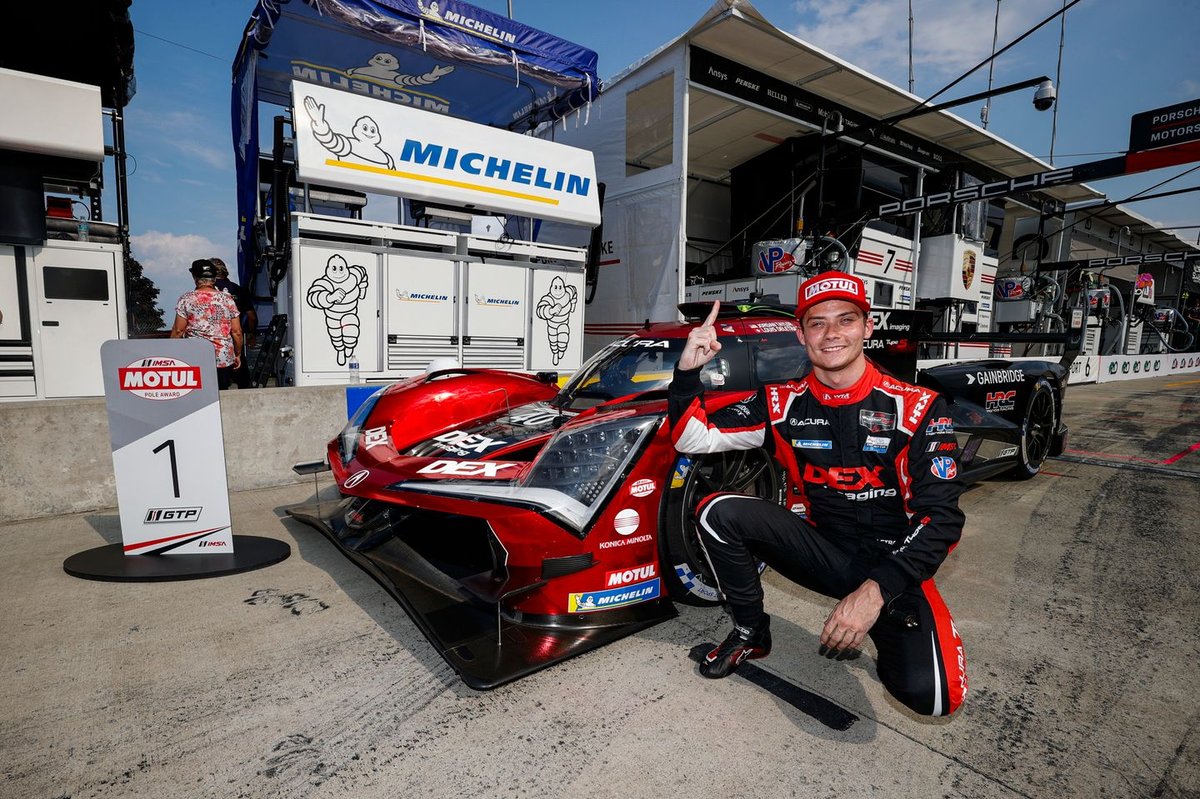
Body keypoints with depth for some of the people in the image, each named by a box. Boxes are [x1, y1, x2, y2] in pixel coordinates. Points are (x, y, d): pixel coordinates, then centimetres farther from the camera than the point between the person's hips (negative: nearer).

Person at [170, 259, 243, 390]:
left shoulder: (186, 299, -1)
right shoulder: (227, 299, 3)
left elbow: (178, 331, -2)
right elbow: (237, 332, 3)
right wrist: (237, 354, 15)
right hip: (225, 359, 2)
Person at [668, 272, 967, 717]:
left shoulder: (918, 408, -10)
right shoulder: (782, 403, -3)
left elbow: (940, 516, -13)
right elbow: (692, 438, -6)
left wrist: (875, 590, -25)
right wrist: (688, 371, -23)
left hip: (891, 563, -2)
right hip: (819, 545, 2)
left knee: (928, 693, -26)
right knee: (718, 513, -21)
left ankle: (887, 634, 11)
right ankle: (750, 632, 3)